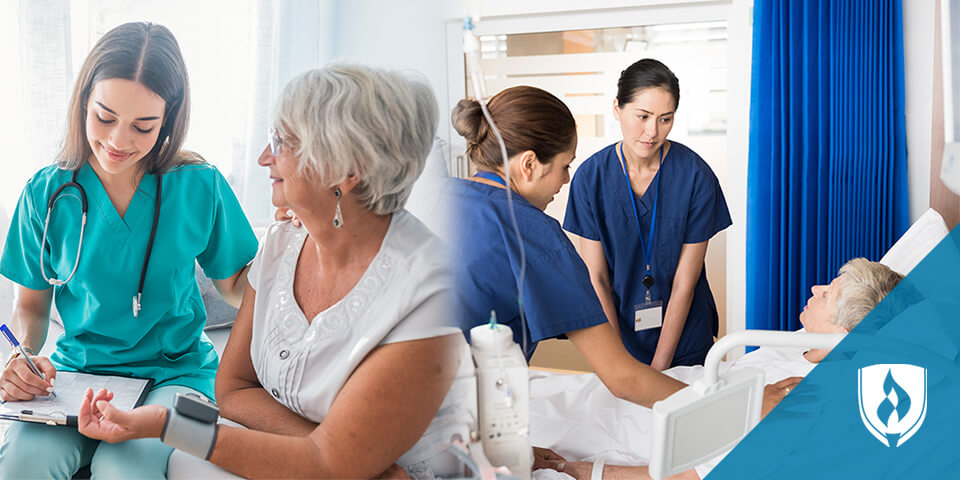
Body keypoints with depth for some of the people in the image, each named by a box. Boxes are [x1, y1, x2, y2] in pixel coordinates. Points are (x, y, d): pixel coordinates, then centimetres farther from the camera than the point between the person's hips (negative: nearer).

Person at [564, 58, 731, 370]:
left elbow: (684, 284, -13)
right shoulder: (591, 176, -12)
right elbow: (596, 278, -9)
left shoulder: (696, 176, -15)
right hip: (618, 338, 1)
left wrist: (658, 368, -14)